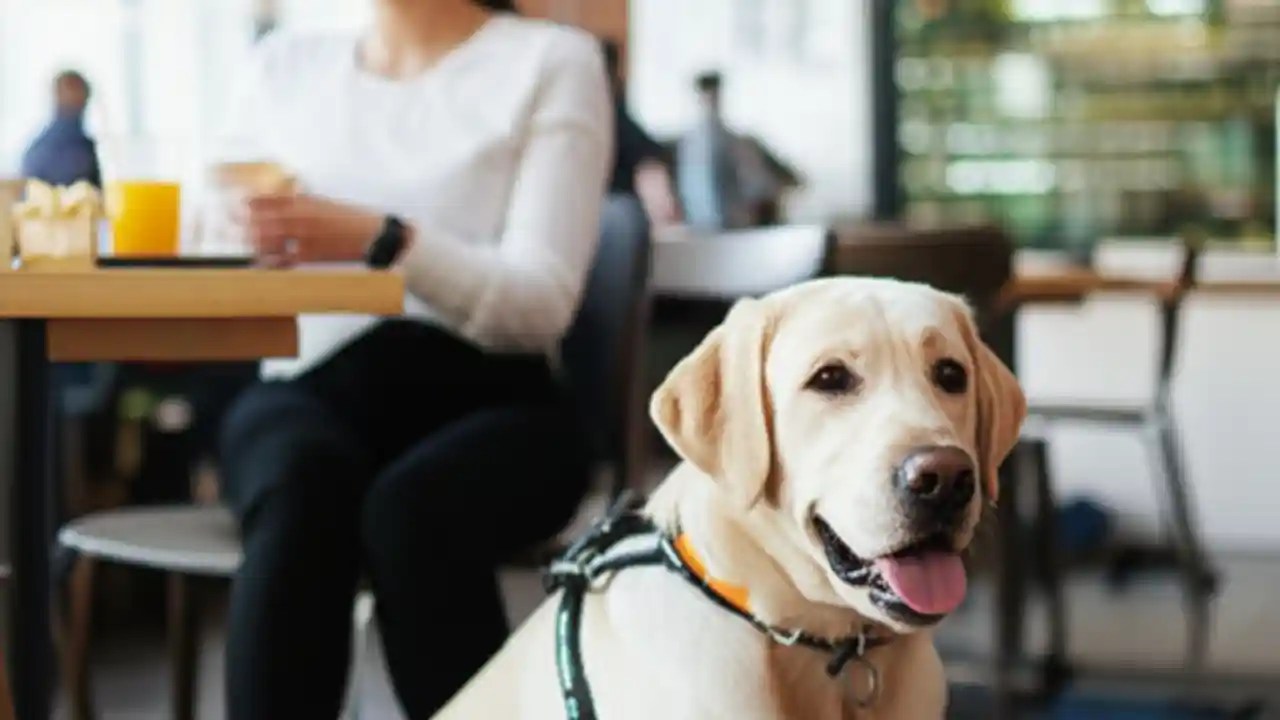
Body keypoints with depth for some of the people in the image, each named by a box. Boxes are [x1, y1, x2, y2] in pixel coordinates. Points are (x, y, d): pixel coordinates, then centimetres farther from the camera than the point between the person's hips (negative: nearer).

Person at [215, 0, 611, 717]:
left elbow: (544, 302, -8)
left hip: (487, 398, -2)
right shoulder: (284, 64, 16)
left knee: (408, 508, -36)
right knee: (300, 490, -33)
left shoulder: (551, 60, 4)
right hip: (309, 389, 2)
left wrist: (383, 241, -24)